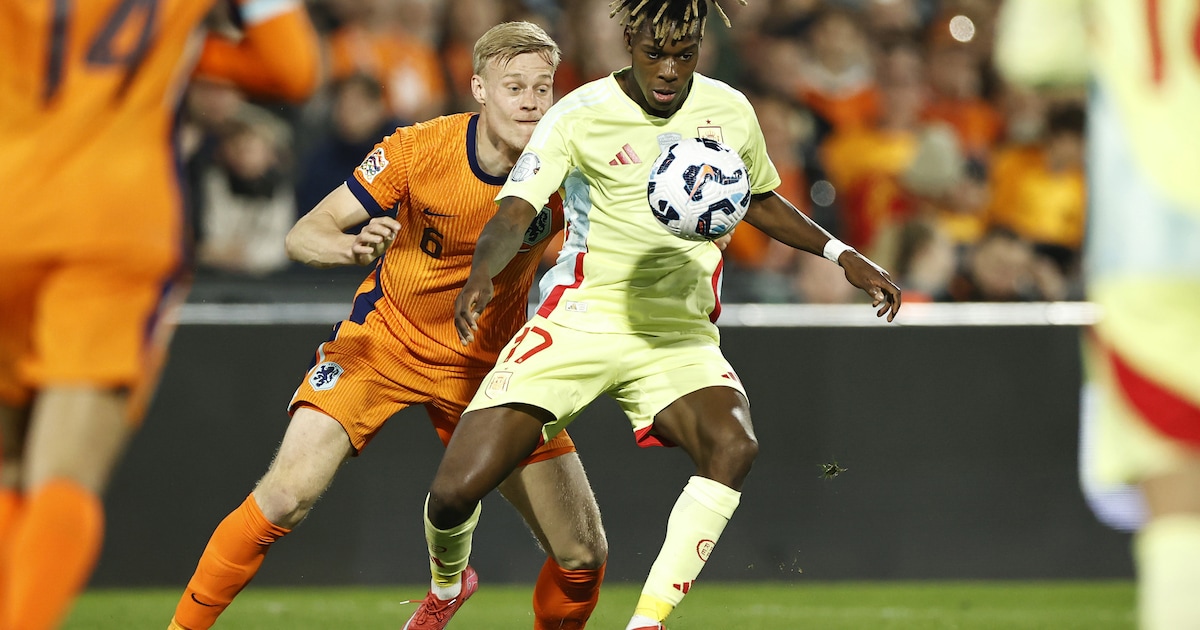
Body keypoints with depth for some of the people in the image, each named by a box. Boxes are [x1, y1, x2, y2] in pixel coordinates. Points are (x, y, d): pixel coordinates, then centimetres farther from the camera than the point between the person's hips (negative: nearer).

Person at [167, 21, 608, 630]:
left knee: (584, 553, -4)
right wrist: (350, 249, -41)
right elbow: (303, 235, -19)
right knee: (288, 494, -23)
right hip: (384, 340, -2)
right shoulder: (418, 149, -19)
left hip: (490, 363, 2)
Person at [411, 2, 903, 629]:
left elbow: (760, 202, 24)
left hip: (680, 337, 2)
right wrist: (479, 278, -38)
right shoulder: (579, 115, -8)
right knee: (455, 492, -11)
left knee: (733, 444, -32)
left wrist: (842, 254, 14)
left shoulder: (729, 112, 4)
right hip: (578, 320, -2)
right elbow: (513, 216, -17)